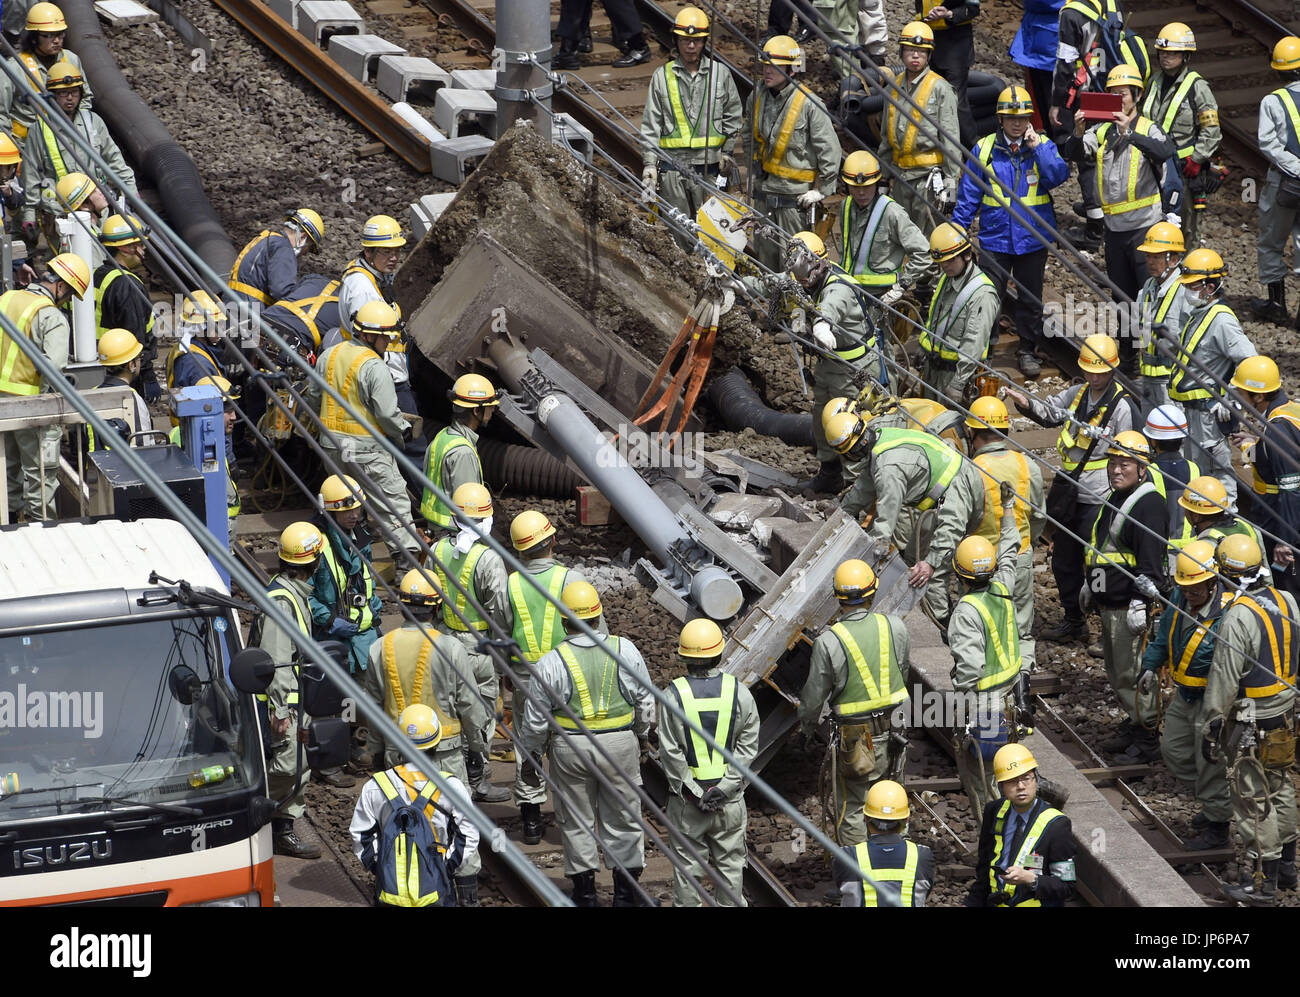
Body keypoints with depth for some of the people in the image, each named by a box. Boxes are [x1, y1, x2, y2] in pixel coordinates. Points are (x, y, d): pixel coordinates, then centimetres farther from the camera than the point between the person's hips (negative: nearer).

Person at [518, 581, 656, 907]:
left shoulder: (551, 662, -14)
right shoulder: (625, 650, -8)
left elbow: (536, 720, -7)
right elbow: (646, 702, 2)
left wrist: (530, 751, 11)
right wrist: (641, 734, 20)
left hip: (570, 749, -1)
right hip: (620, 745, 2)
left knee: (576, 821, 12)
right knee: (622, 818, 13)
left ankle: (585, 893, 18)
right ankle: (626, 892, 19)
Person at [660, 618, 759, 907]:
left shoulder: (673, 695, -12)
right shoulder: (739, 693, -7)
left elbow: (670, 753, -13)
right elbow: (748, 749, -8)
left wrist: (692, 792, -8)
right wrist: (724, 787, -9)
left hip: (686, 799, -1)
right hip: (730, 797, 1)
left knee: (688, 865, 9)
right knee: (730, 862, 13)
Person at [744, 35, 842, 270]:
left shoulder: (809, 105, -16)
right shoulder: (757, 97, 2)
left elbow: (829, 150, -12)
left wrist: (820, 190, -11)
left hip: (795, 195, -6)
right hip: (764, 191, 6)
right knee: (765, 253, 13)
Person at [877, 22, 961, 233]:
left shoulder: (940, 89, -8)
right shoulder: (894, 87, 12)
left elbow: (950, 140, -10)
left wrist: (950, 184, -14)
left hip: (928, 175, -7)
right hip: (901, 174, 7)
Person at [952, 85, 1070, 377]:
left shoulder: (1043, 147, 0)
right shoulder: (983, 150, 0)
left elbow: (1059, 176, -17)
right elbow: (968, 194, 5)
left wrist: (1037, 147, -21)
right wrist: (958, 227, 1)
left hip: (1033, 238, 1)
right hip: (996, 237, -1)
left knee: (1030, 298, 11)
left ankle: (1028, 350, 23)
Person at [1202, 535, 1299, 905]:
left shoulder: (1238, 617, -24)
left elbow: (1224, 680, -19)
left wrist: (1211, 728, -11)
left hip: (1251, 722, -8)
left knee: (1254, 801, 1)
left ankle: (1261, 882, 8)